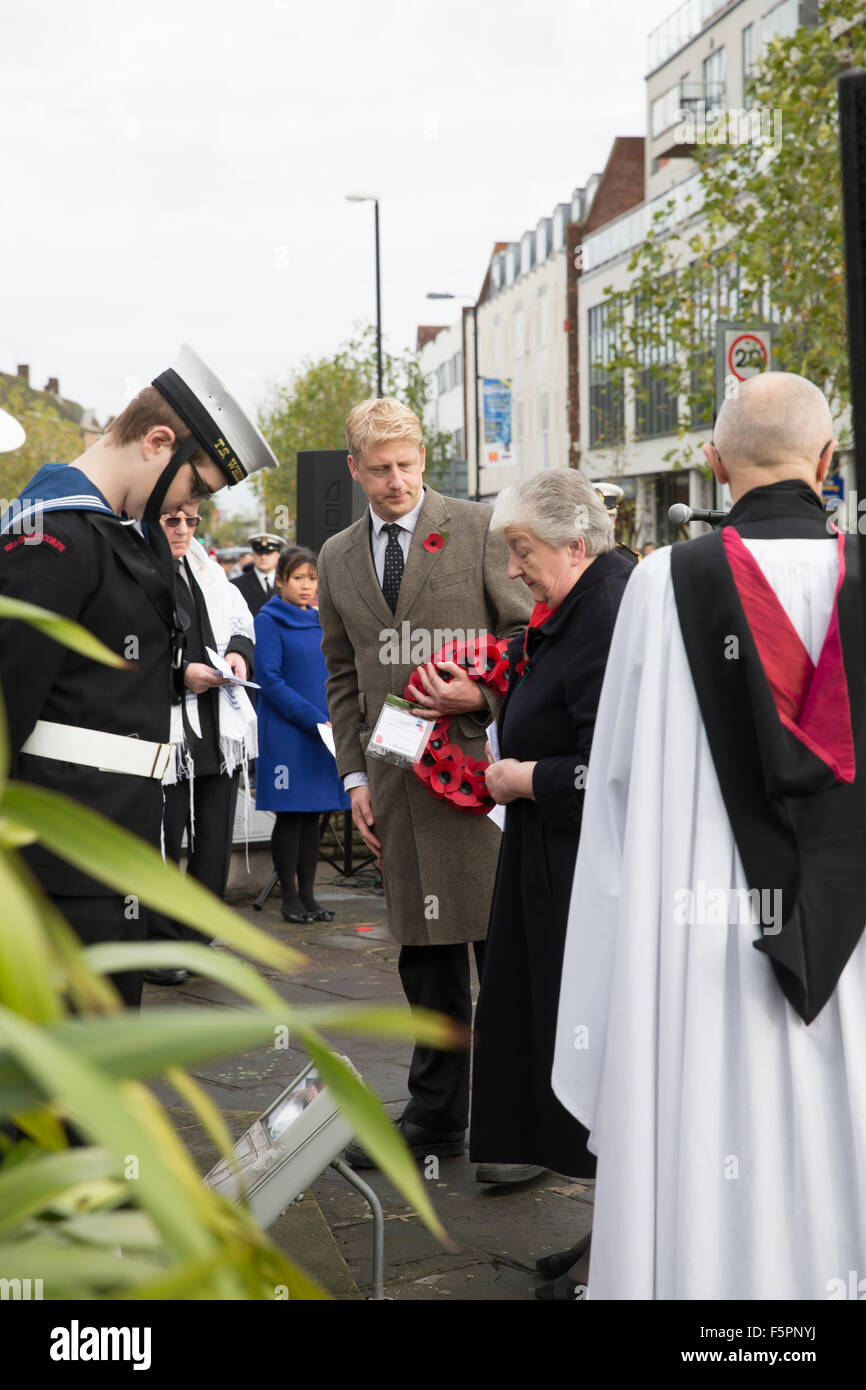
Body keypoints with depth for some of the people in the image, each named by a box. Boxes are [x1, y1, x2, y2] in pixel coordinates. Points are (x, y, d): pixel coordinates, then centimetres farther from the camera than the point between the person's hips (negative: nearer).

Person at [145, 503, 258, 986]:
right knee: (162, 842, -1)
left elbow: (240, 620, 25)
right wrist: (181, 672, -20)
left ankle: (196, 938, 22)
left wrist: (240, 651, 4)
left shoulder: (206, 569, 14)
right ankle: (157, 946, 10)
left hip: (220, 727, 7)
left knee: (215, 839, 11)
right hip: (165, 728, -7)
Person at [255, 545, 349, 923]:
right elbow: (271, 681, -12)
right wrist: (317, 721, -16)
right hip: (285, 733, -6)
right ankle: (290, 898, 6)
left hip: (324, 733, 6)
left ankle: (307, 894, 14)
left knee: (312, 815, 8)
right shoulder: (269, 620, -5)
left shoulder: (319, 620, 14)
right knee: (290, 816, -2)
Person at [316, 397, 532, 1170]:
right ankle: (435, 1118, 20)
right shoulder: (338, 557, 14)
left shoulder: (479, 528, 0)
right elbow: (342, 677, 17)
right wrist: (355, 774, 10)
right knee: (424, 958, 10)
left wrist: (485, 695, -15)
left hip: (480, 763, -4)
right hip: (398, 779, 4)